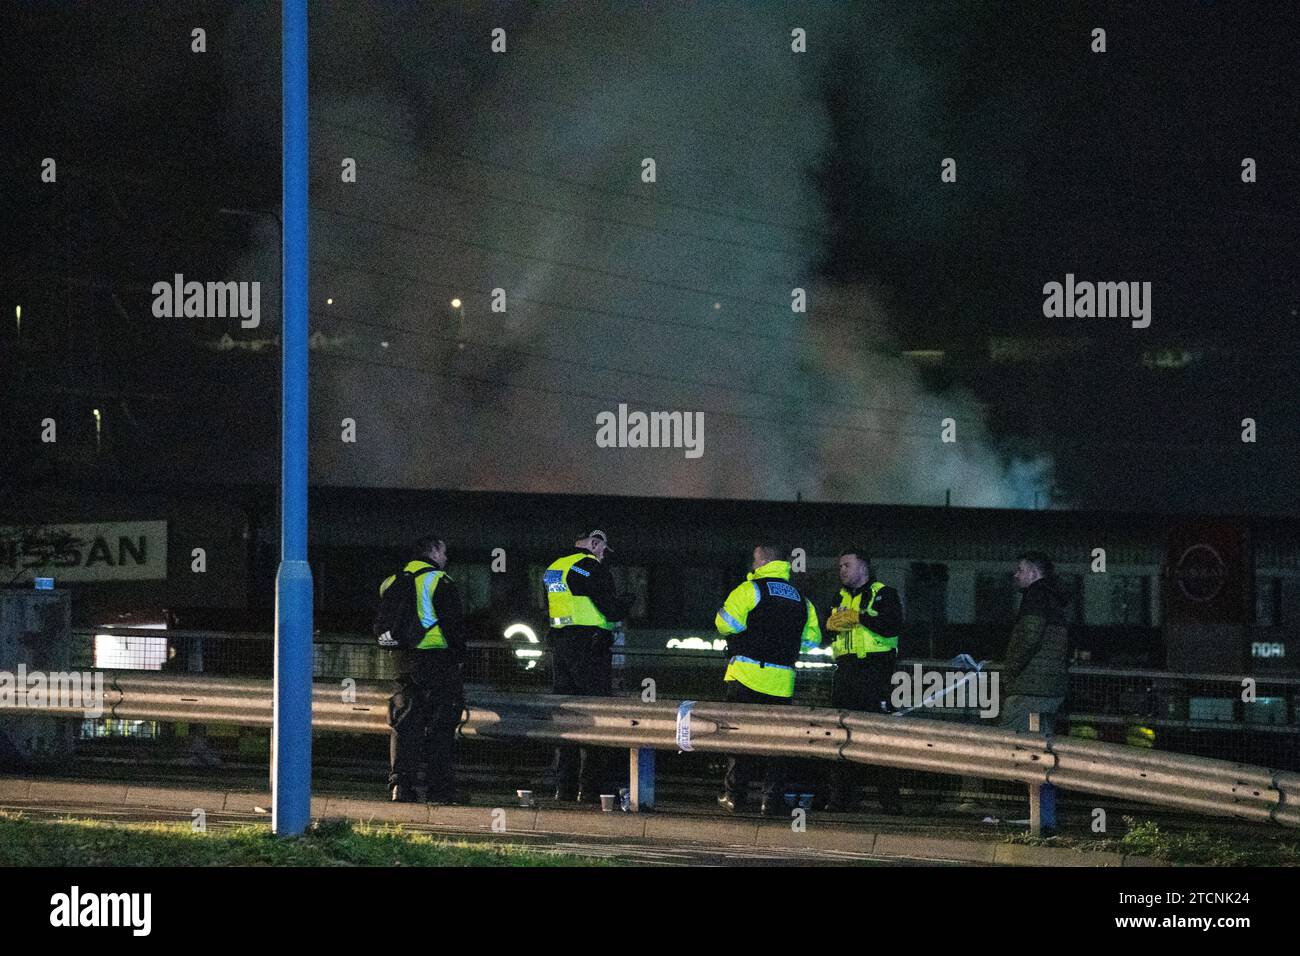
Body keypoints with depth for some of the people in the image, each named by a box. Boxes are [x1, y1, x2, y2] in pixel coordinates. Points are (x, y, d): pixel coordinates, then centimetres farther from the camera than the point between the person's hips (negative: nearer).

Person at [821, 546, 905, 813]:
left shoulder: (884, 594, 4)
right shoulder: (839, 599, 22)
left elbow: (894, 626, -13)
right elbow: (822, 639, 21)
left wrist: (859, 617, -13)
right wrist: (830, 625, -2)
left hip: (876, 673, -6)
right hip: (846, 672, 6)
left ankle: (889, 799, -8)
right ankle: (842, 796, 4)